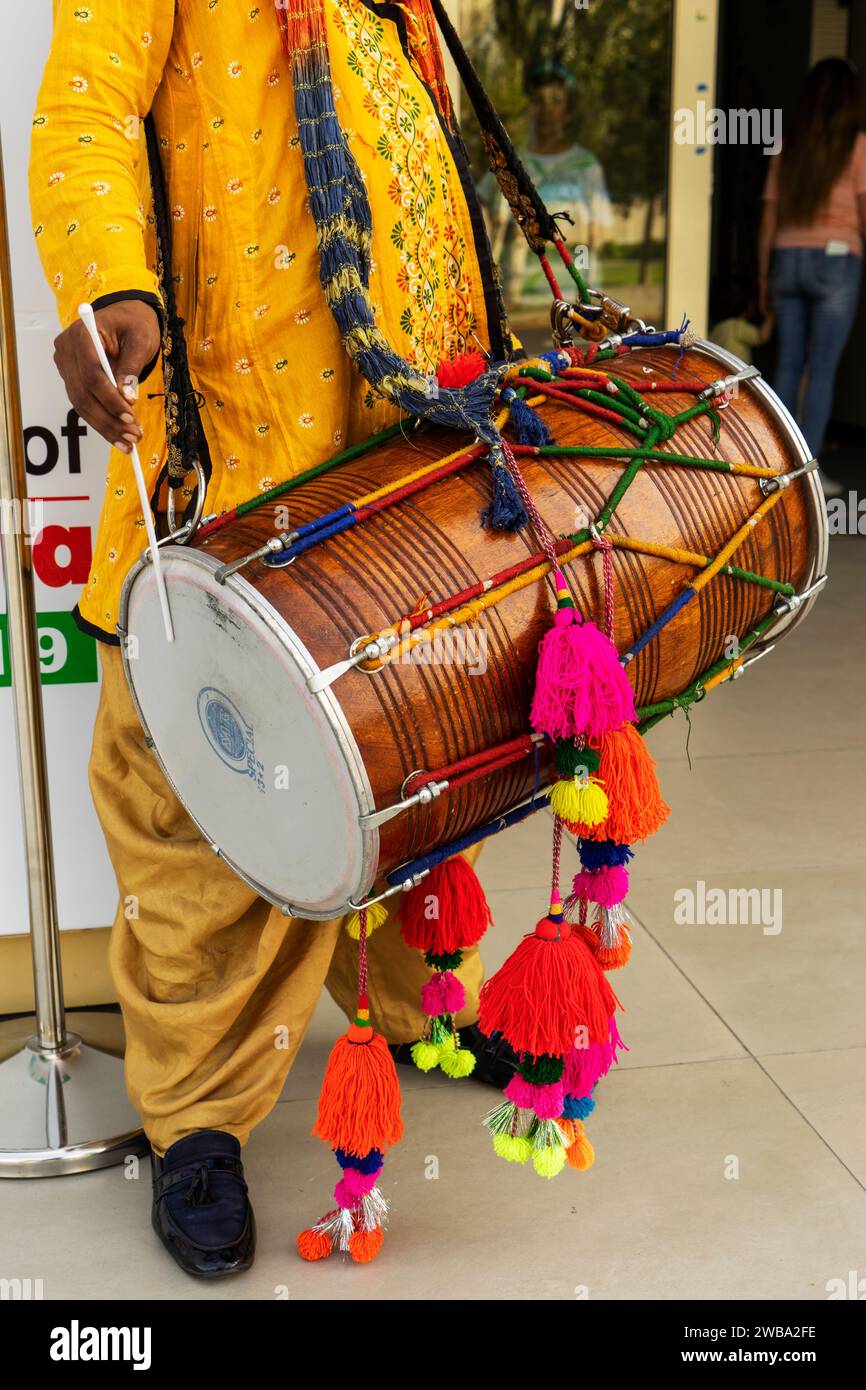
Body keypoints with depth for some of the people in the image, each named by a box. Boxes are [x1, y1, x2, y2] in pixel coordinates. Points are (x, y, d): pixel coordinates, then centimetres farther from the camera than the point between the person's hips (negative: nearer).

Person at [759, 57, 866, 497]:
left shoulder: (788, 147, 9)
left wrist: (764, 277, 16)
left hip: (789, 259, 4)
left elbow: (769, 218, 10)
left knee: (788, 366, 9)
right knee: (822, 369, -2)